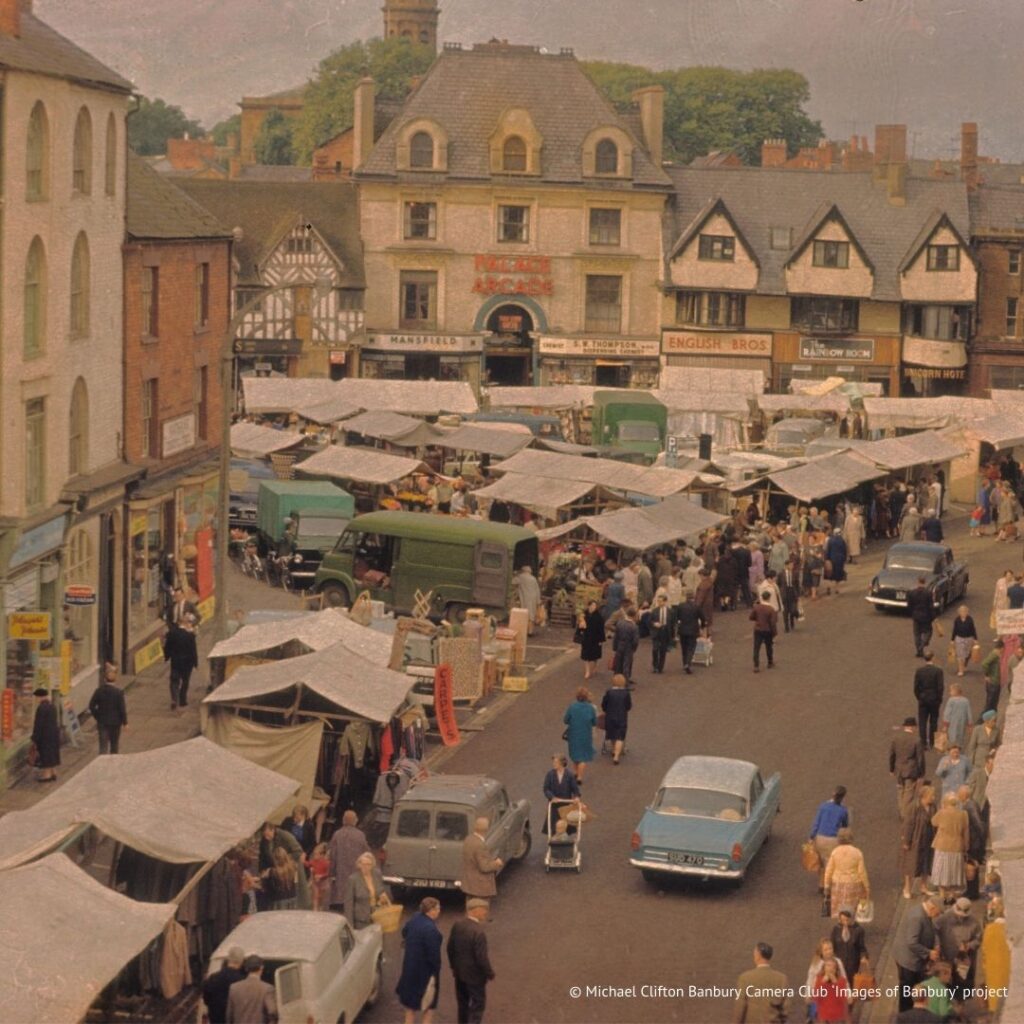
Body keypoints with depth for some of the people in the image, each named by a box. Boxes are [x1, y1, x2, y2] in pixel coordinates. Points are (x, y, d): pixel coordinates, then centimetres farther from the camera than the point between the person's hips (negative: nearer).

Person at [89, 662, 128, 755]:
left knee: (103, 746, 0)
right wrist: (125, 722, -2)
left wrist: (96, 716, 11)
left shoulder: (99, 690, -6)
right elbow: (122, 708, -12)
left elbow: (91, 706, -4)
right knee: (114, 745, 17)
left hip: (102, 722, 1)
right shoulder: (118, 692, -14)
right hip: (115, 722, -1)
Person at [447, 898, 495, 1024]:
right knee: (478, 1004, 7)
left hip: (459, 971, 7)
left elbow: (450, 947, 4)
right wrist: (490, 974, -9)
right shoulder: (478, 932, -30)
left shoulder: (457, 924, -8)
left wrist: (453, 965, 18)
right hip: (474, 975, -7)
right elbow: (482, 957, -25)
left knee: (463, 1004, 23)